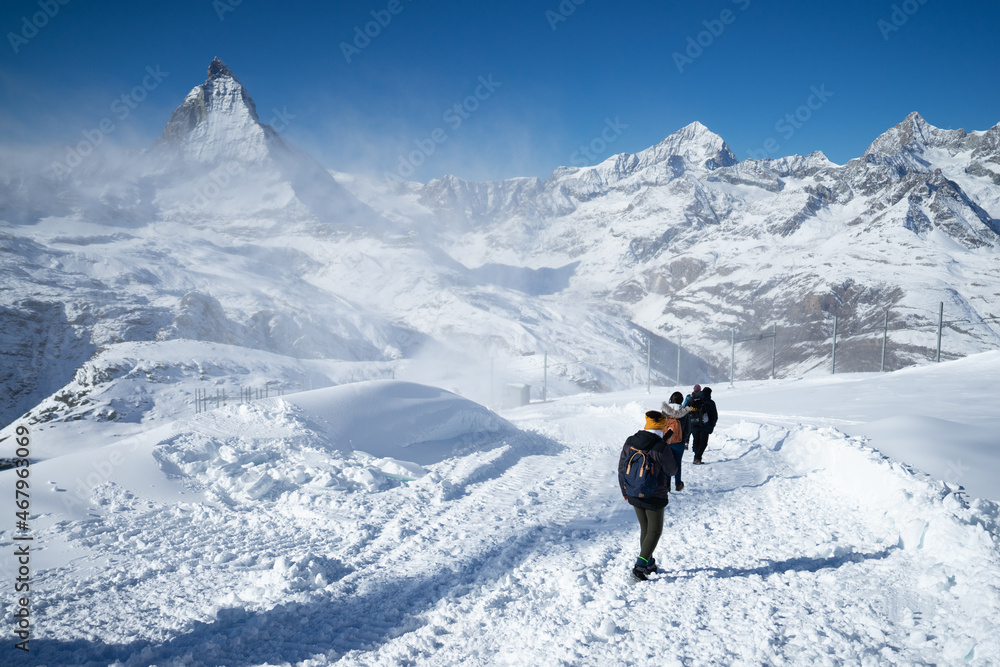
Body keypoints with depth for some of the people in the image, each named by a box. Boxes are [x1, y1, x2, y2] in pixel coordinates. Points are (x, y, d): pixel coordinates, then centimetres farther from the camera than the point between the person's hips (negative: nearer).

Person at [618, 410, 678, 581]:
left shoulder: (630, 442, -4)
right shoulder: (661, 448, -22)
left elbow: (621, 468, 4)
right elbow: (672, 470, -8)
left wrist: (625, 490, 18)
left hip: (634, 495, 5)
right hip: (655, 497, -5)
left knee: (644, 529, 21)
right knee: (654, 531, 8)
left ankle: (649, 563, 31)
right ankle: (639, 566, 0)